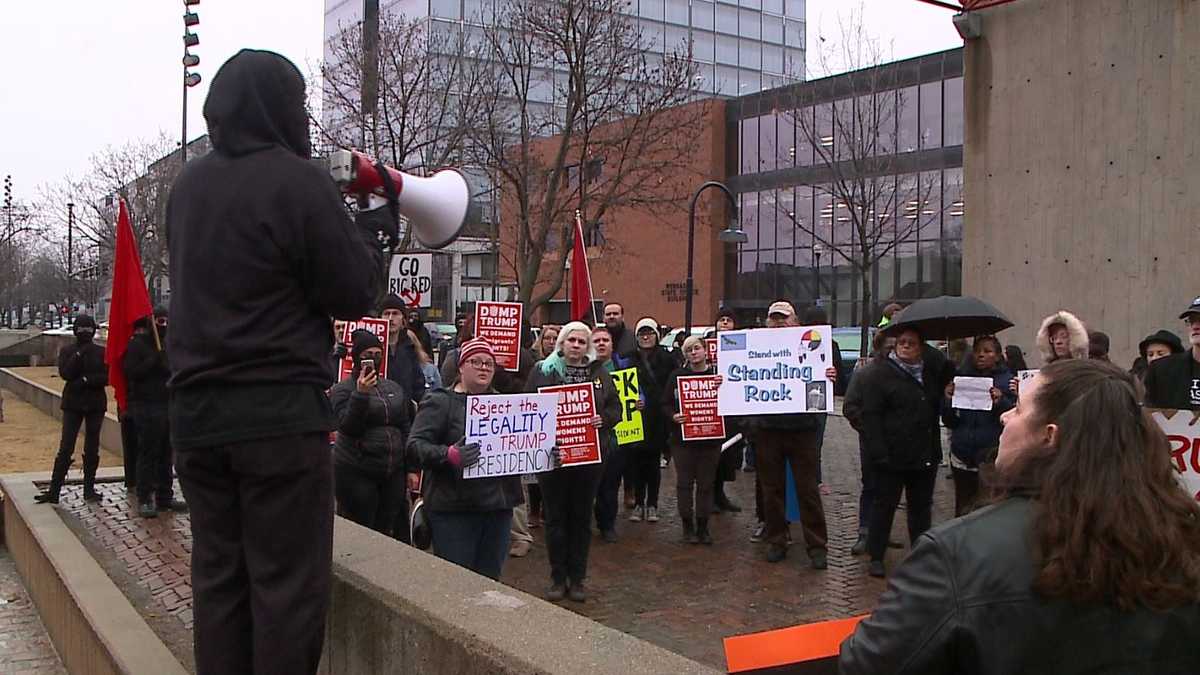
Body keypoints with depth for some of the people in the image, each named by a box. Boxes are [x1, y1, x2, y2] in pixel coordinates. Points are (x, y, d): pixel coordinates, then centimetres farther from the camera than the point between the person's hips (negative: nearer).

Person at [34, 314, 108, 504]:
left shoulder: (101, 352, 4)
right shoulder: (67, 351, 4)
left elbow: (107, 377, -6)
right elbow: (65, 373, -11)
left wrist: (86, 380, -17)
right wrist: (79, 354, -15)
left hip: (95, 405, 1)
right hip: (73, 405, -1)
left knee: (92, 449, 6)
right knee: (66, 448, -5)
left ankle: (89, 489, 14)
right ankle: (54, 490, -3)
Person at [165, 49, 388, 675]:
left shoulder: (187, 185, 12)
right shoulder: (298, 181, -10)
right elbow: (354, 295, -9)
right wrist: (370, 232, 10)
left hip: (195, 412, 7)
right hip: (281, 413, -6)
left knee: (218, 576, 12)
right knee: (288, 583, 1)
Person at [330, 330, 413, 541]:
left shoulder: (394, 388, 13)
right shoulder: (342, 390, -1)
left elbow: (407, 428, 15)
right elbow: (348, 426, -14)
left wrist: (411, 468, 10)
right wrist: (361, 394, -23)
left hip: (394, 473, 4)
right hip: (356, 474, -4)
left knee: (387, 531, 8)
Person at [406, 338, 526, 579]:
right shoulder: (440, 401, -2)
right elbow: (416, 445, -11)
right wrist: (449, 456, -29)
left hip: (499, 504, 5)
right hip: (454, 507, -5)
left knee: (490, 579, 11)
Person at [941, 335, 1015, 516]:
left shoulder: (1007, 380, 0)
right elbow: (949, 423, 10)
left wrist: (1001, 402, -22)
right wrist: (948, 400, -7)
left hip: (992, 459, -3)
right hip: (963, 457, 3)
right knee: (963, 510, 7)